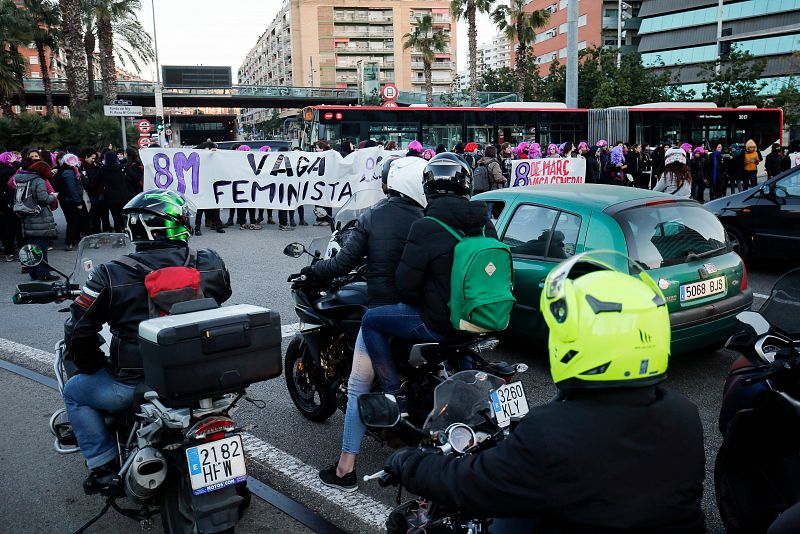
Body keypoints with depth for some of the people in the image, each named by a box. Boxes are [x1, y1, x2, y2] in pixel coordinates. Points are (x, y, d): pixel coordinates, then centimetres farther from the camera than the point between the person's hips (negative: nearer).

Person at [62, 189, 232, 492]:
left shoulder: (111, 275, -13)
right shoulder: (210, 264, -7)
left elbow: (77, 331, -6)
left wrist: (93, 367, 12)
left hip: (135, 385, -3)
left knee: (74, 392, 25)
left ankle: (103, 466, 21)